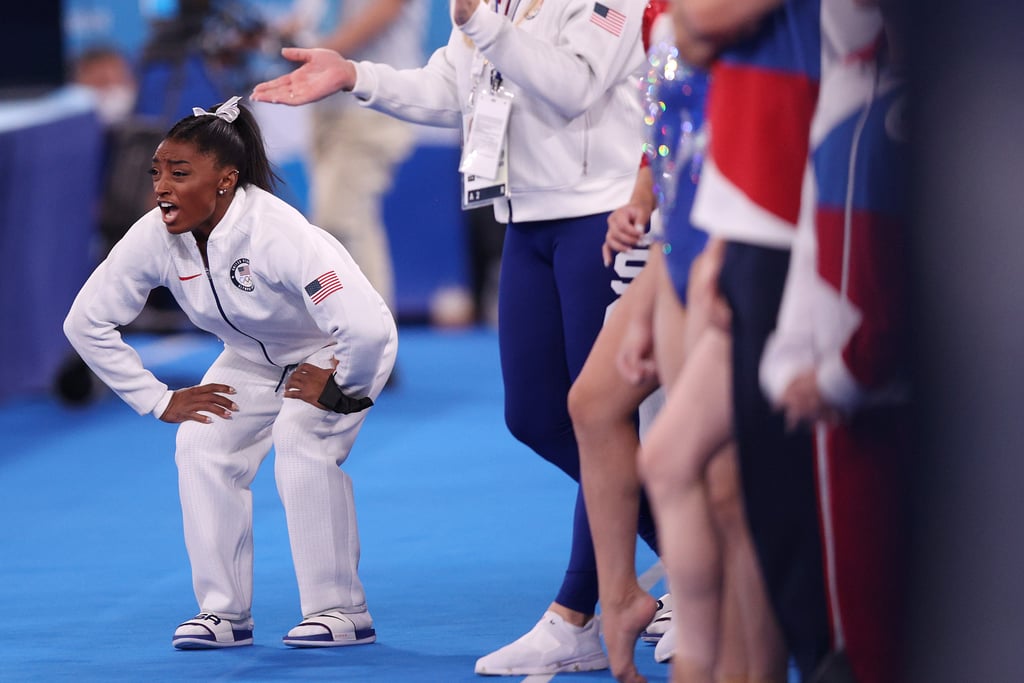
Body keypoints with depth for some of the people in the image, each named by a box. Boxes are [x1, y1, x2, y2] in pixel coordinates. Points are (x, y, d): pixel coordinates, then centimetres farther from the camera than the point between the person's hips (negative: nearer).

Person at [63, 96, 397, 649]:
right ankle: (223, 613, 0)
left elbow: (368, 329, -47)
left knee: (301, 443, -27)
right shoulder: (154, 237, -23)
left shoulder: (276, 234, -40)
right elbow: (85, 322, -10)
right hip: (254, 356, 6)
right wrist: (159, 401, -11)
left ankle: (341, 611, -14)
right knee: (203, 448, -12)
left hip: (337, 352, -6)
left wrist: (339, 388, -28)